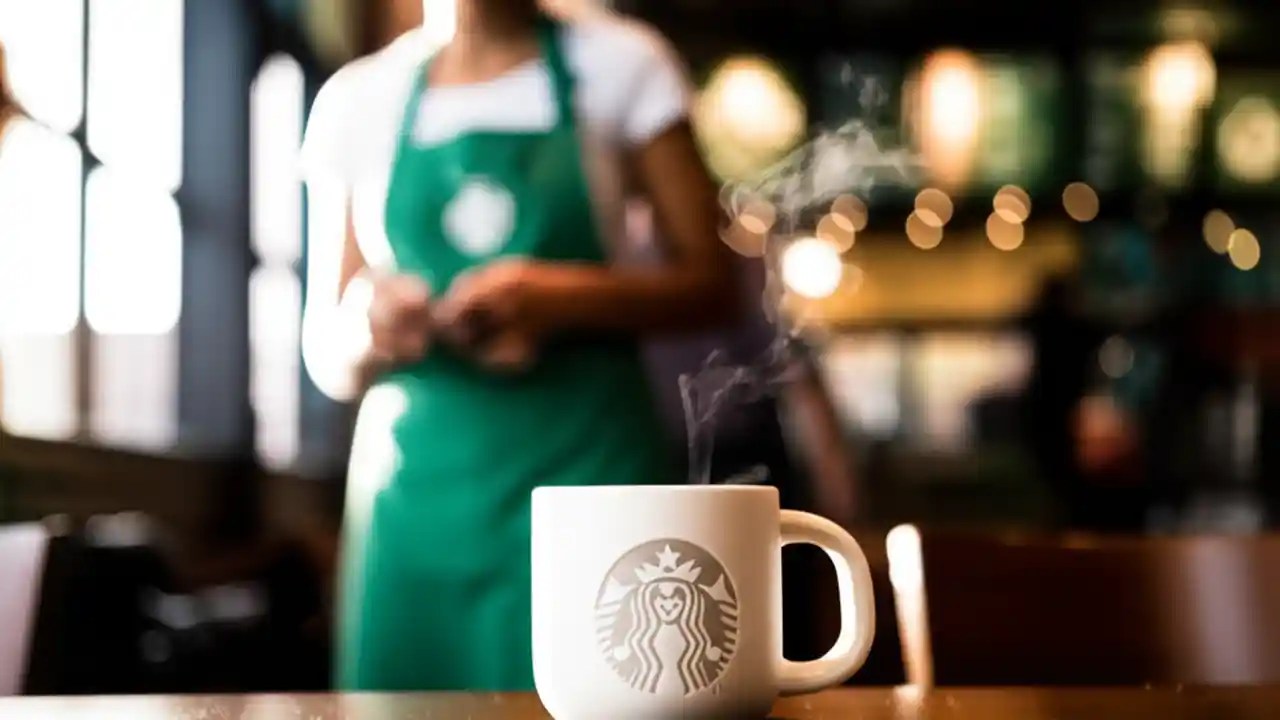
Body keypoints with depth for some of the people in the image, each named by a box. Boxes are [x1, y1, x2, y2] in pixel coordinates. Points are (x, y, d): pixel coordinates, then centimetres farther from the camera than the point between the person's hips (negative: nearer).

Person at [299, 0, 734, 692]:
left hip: (585, 472, -2)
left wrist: (563, 296, -16)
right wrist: (368, 333, -15)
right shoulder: (356, 99, 7)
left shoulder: (619, 64, 2)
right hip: (416, 486, 2)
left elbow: (709, 284, 2)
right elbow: (325, 353, 9)